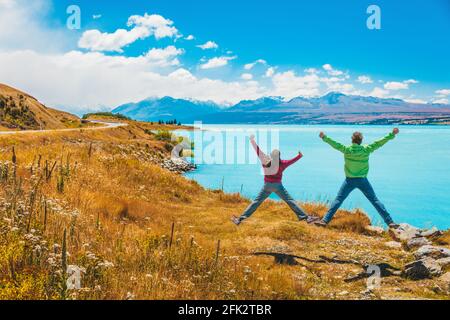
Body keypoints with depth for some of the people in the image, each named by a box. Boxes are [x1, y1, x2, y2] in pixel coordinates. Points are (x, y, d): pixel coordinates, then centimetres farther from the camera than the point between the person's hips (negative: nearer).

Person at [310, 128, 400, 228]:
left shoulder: (346, 149, -8)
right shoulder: (366, 150, -6)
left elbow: (335, 144, -3)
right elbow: (379, 143, -2)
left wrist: (324, 137, 6)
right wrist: (392, 135, 4)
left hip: (350, 180, 0)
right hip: (362, 180, 0)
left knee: (338, 200, 4)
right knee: (375, 201, 6)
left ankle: (325, 220, -2)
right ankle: (390, 222, 7)